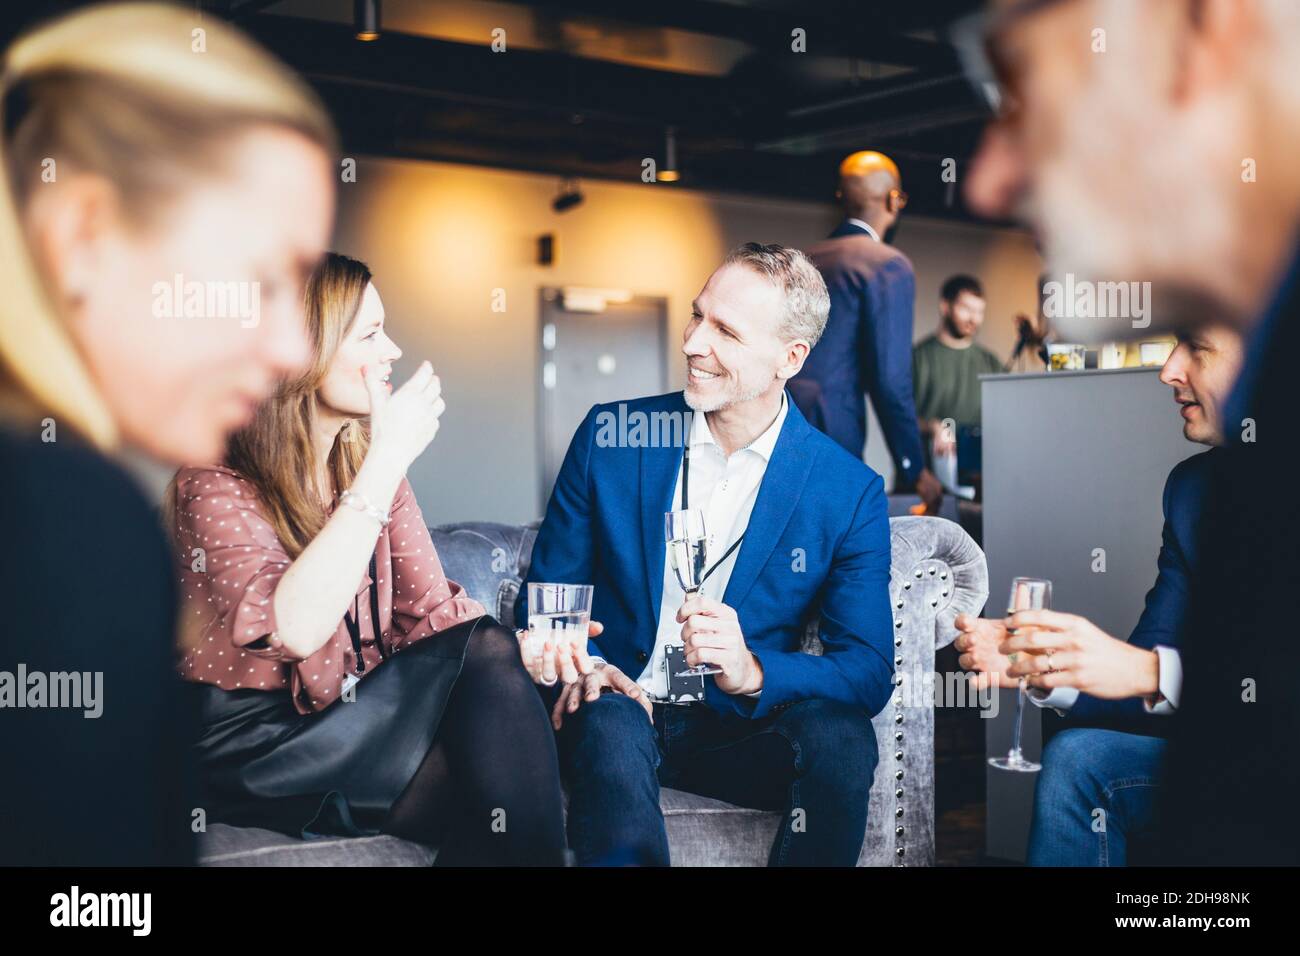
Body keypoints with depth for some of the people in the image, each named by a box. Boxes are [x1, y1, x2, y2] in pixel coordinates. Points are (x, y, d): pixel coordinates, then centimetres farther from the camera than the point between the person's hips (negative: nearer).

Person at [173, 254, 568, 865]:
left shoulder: (365, 462, 7)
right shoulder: (217, 486, -14)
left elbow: (429, 608, 3)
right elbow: (293, 629, -32)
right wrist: (389, 459, -29)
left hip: (360, 711, 6)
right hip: (260, 750, -6)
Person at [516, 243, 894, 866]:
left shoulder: (851, 493, -4)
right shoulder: (610, 437, 0)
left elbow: (870, 673, -8)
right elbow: (546, 596, 7)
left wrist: (751, 672, -28)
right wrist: (581, 666, -16)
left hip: (743, 733, 1)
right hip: (617, 707, -1)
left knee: (840, 735, -29)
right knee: (609, 729, -36)